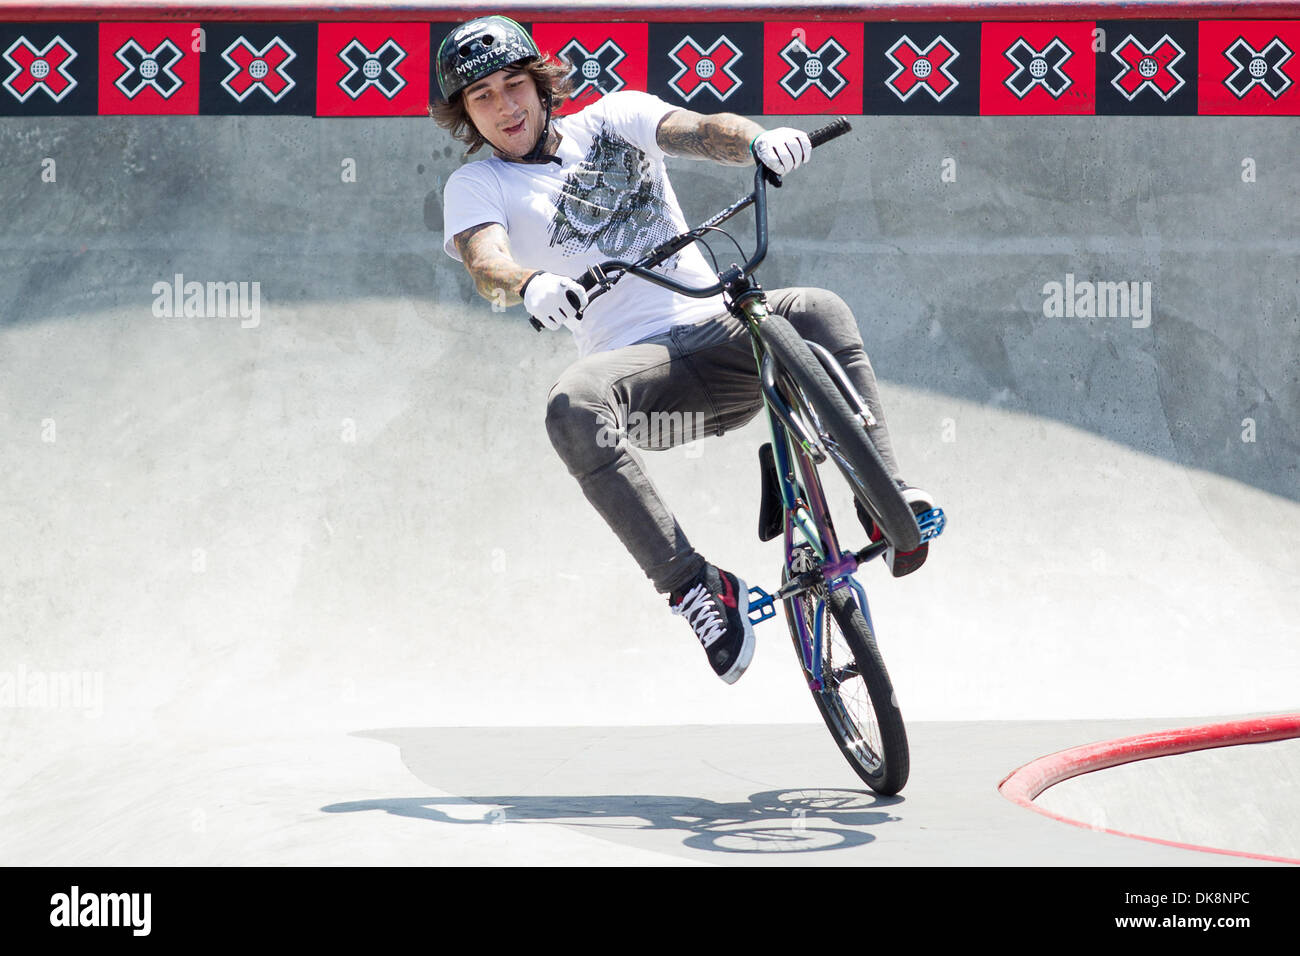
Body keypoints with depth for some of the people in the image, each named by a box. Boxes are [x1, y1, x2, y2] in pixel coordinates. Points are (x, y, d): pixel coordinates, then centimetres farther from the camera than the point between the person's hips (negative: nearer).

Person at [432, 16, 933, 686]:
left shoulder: (612, 118, 14)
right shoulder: (475, 186, 8)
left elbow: (700, 131, -4)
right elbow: (485, 263, -13)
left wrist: (757, 140, -28)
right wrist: (530, 285, -38)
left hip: (720, 332, 2)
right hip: (636, 359, -2)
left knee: (819, 311, -27)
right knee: (573, 407, -36)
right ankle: (692, 586, -35)